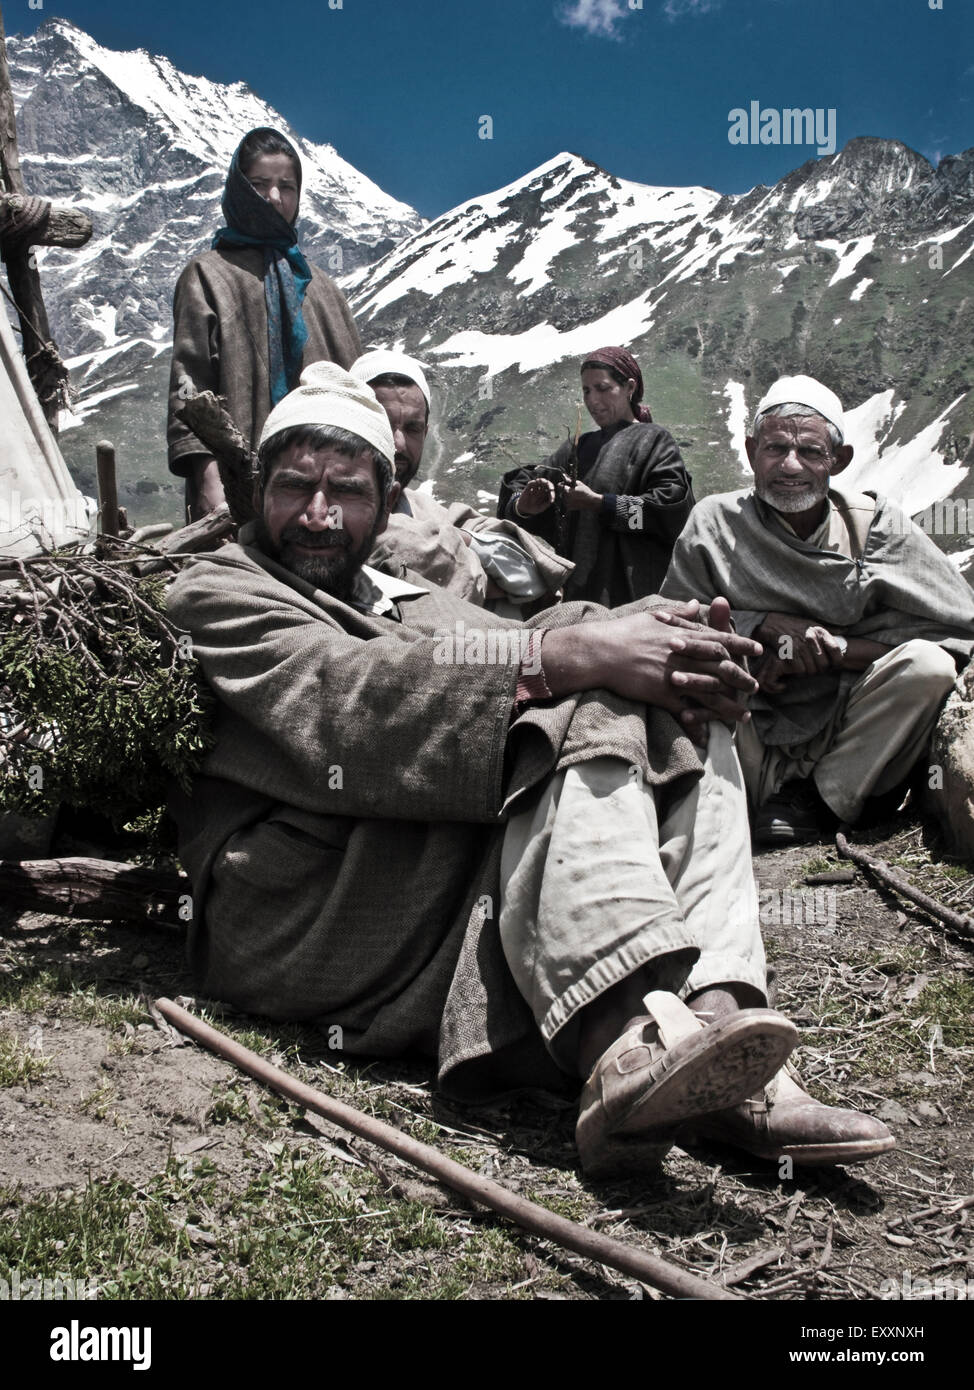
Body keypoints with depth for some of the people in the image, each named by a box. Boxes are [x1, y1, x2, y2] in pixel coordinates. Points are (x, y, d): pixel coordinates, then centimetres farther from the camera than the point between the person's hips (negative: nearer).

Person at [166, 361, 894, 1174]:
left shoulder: (418, 604, 31)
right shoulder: (215, 592, 10)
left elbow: (531, 655, 10)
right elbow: (348, 702, -12)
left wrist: (682, 665, -13)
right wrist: (561, 656, -23)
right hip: (306, 918, -6)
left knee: (685, 726, -8)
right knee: (583, 716, -23)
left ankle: (712, 1013, -29)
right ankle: (626, 1039, -43)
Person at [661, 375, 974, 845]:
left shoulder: (878, 524, -2)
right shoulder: (714, 523, -2)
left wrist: (830, 648, -16)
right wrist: (766, 625, -18)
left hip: (851, 731, 1)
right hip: (756, 729, -1)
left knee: (927, 665, -26)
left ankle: (820, 798, -13)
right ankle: (773, 793, -13)